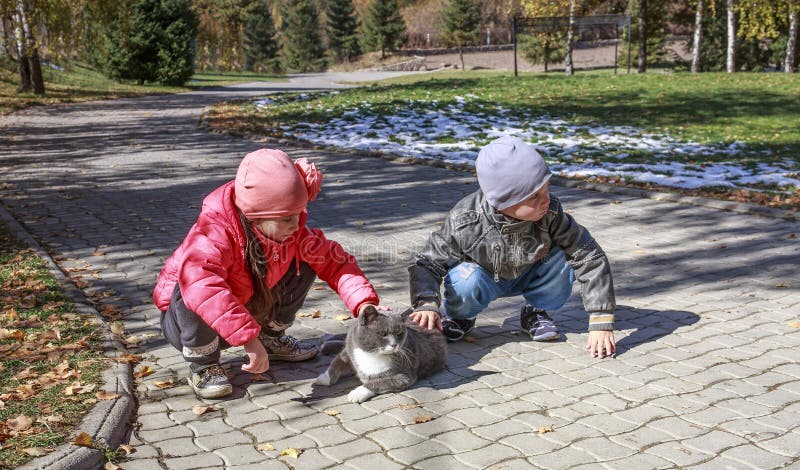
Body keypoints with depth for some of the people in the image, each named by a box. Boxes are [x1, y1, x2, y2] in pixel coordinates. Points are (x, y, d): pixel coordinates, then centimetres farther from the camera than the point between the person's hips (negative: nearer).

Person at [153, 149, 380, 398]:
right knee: (196, 293, -40)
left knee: (304, 266, -8)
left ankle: (272, 338, 11)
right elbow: (199, 280, -53)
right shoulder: (215, 233, -35)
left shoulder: (292, 230, -16)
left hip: (249, 310, 6)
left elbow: (333, 261, -12)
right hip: (188, 322, -5)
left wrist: (364, 303, -28)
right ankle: (202, 365, -13)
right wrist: (248, 337, -56)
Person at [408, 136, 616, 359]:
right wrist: (427, 305, -44)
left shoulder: (551, 213, -30)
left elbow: (591, 258, -27)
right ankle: (459, 316, 1)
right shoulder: (465, 222, -33)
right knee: (465, 280, -36)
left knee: (563, 258, -28)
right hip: (485, 280, -2)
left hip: (528, 277, 2)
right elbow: (427, 263, -24)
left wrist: (601, 324, -32)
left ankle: (536, 311, 1)